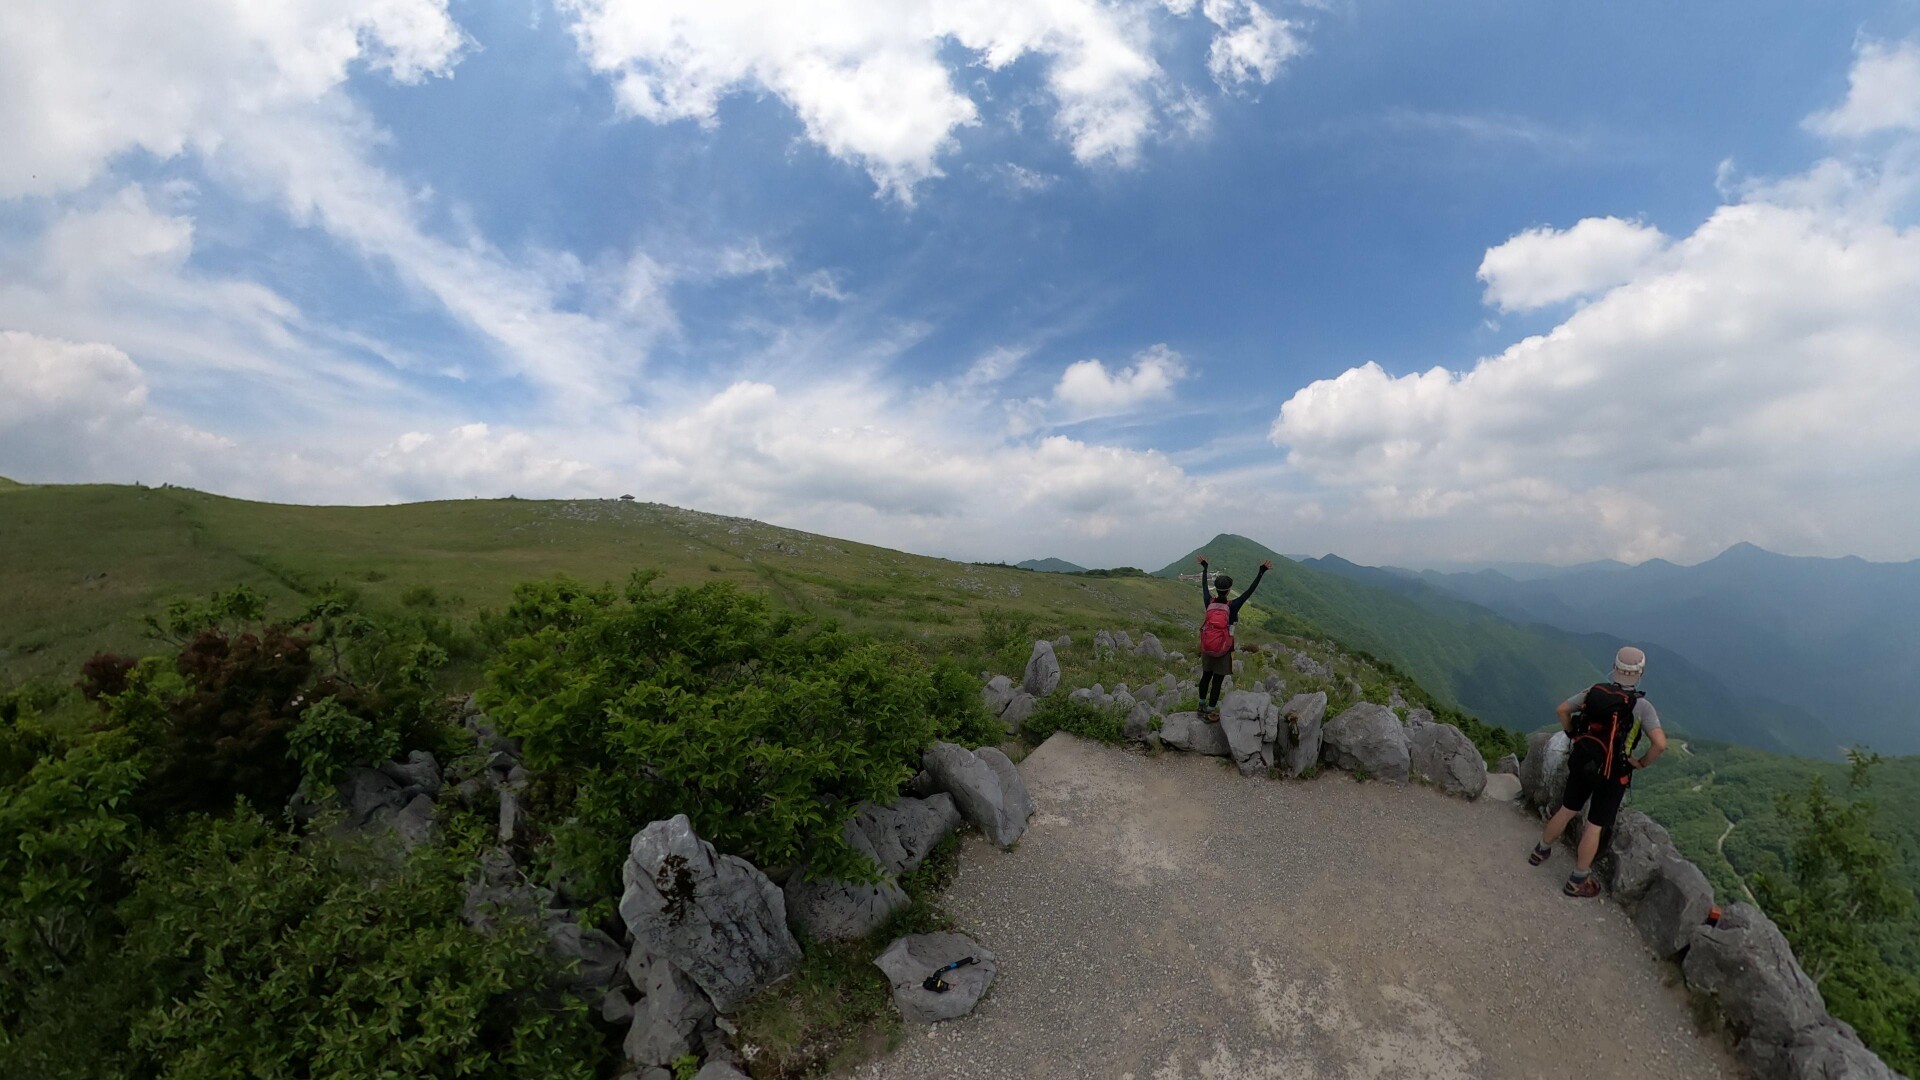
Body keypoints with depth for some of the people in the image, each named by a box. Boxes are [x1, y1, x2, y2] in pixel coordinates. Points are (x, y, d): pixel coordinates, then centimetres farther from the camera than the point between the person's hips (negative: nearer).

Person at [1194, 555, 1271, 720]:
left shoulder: (1209, 602, -9)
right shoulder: (1232, 606, -19)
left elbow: (1204, 586, 8)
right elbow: (1250, 591, -19)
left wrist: (1205, 568, 22)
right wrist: (1261, 572, -19)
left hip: (1207, 648, 4)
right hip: (1224, 651, -4)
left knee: (1206, 676, 20)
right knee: (1217, 681, 7)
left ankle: (1202, 706, 34)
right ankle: (1210, 712, 16)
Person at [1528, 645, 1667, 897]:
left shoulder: (1595, 691, -7)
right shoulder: (1642, 706, -18)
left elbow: (1562, 709, -1)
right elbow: (1660, 744, -26)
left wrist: (1573, 735, 13)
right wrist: (1641, 763, -7)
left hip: (1582, 763, 3)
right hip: (1613, 774, -3)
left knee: (1567, 809, 22)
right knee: (1595, 826, 7)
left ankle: (1541, 851, 37)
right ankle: (1578, 881, 18)